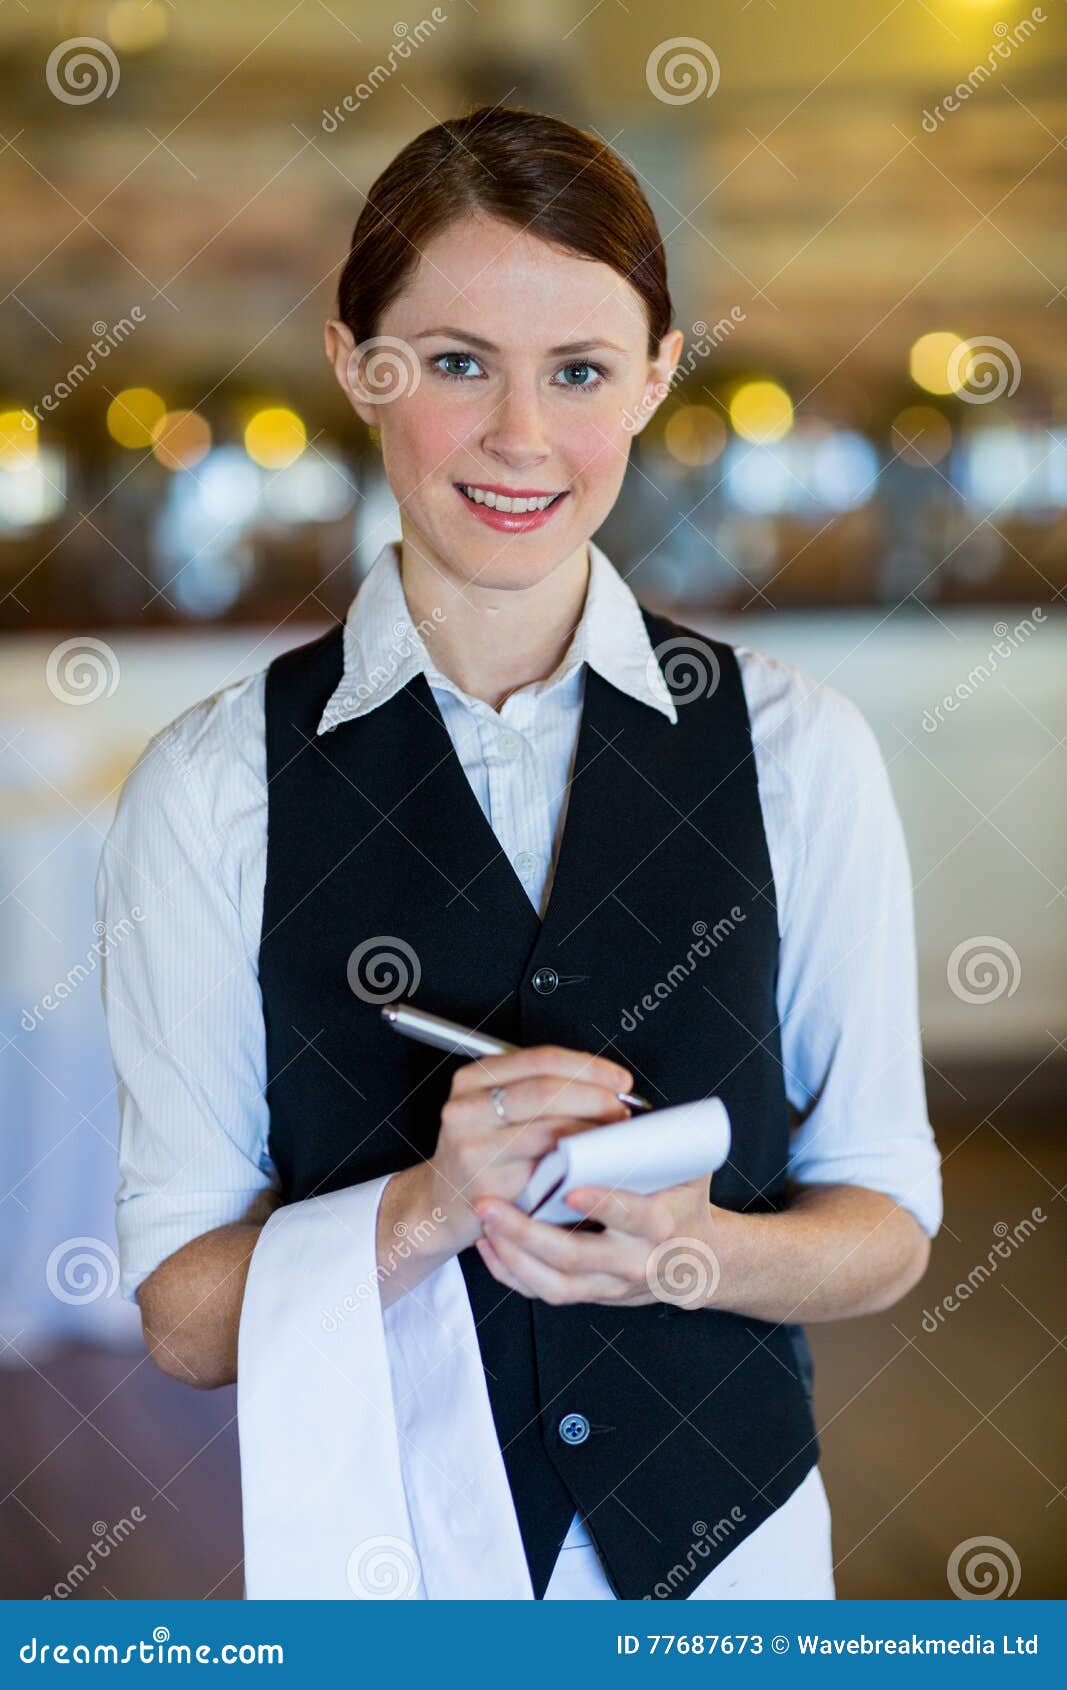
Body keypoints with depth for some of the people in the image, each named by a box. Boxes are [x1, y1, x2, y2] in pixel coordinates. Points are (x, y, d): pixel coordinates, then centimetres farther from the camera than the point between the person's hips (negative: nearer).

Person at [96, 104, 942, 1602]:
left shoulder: (795, 750, -7)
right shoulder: (212, 789, -11)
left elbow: (887, 1223, -1)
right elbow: (183, 1315, -9)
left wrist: (697, 1251, -20)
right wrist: (431, 1206, -25)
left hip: (726, 1535, 1)